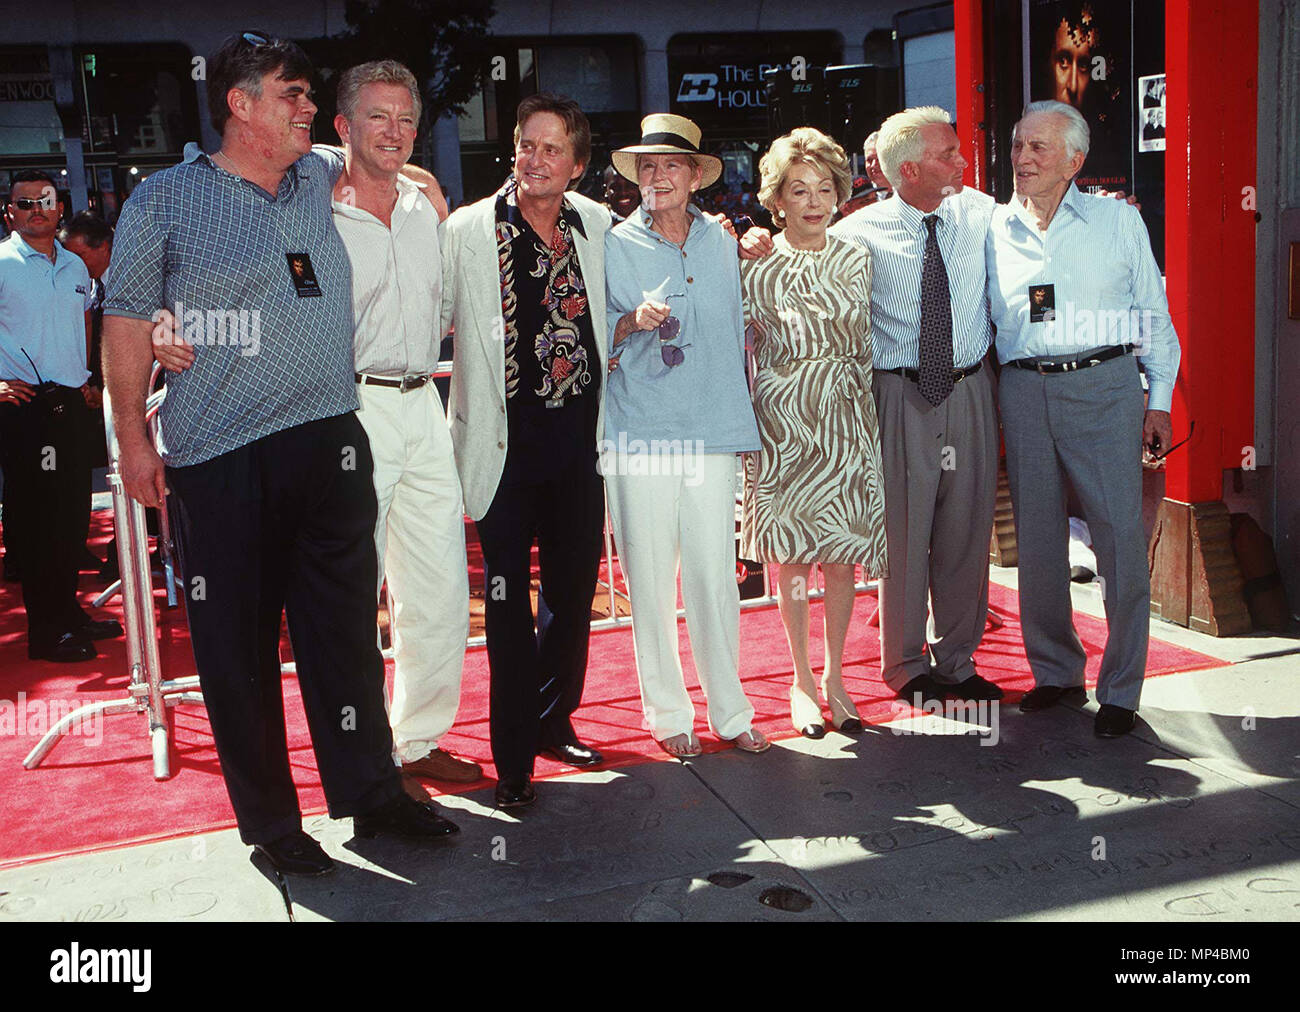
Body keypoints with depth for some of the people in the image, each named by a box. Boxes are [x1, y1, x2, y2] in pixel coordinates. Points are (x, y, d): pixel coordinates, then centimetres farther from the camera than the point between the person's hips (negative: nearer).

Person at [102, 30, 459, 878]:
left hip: (331, 446, 4)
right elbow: (129, 321, 1)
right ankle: (269, 818, 19)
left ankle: (371, 792, 22)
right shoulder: (165, 200, 1)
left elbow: (361, 158, 39)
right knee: (237, 646, 4)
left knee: (346, 627, 9)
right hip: (220, 462, -4)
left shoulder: (320, 180, 14)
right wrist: (133, 439, -2)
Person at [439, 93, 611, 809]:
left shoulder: (596, 226, 9)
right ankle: (514, 756, 12)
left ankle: (553, 720, 34)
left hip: (579, 433, 4)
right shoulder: (467, 231, -2)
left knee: (574, 585, 13)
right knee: (508, 601, 0)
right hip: (507, 437, -4)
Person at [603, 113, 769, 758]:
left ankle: (730, 710, 15)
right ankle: (667, 713, 15)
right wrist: (633, 322, -14)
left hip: (713, 433, 2)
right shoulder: (614, 247, 5)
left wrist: (744, 418, 19)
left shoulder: (720, 242, 13)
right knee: (650, 579, 0)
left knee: (715, 576, 1)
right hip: (640, 434, -2)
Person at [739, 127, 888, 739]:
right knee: (792, 558, 4)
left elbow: (869, 346, 12)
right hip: (785, 422, -2)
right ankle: (801, 682, 19)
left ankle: (834, 678, 21)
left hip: (846, 423, 3)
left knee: (841, 555, 6)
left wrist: (874, 423, 11)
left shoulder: (858, 260, 6)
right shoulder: (756, 270, -3)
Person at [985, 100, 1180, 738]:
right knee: (1036, 536, 6)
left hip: (1103, 386, -2)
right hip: (1023, 391, 2)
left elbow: (1154, 313, 9)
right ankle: (1055, 670, 23)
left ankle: (1120, 690, 7)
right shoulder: (993, 229, 11)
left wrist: (1159, 399, 4)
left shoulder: (1117, 220, 8)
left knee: (1121, 537, -5)